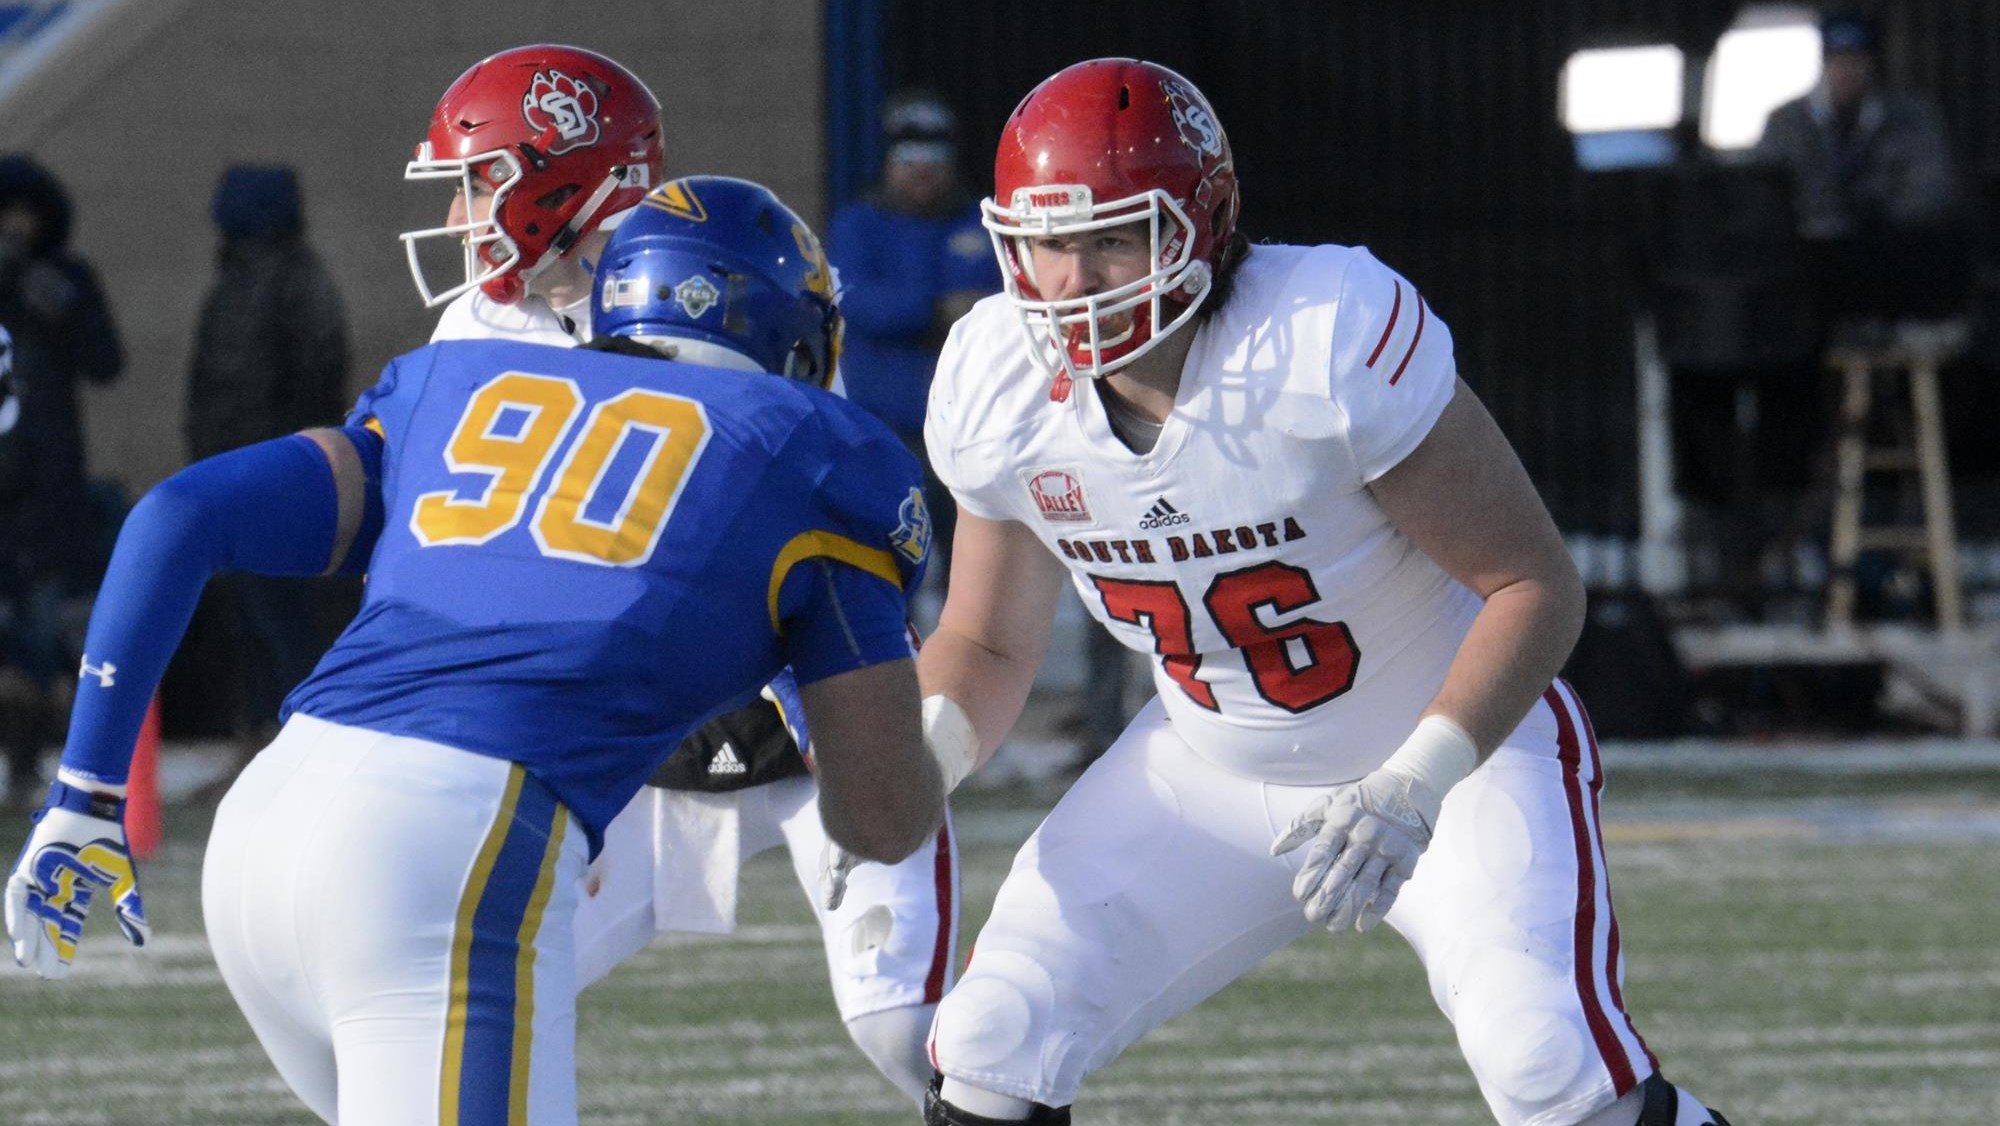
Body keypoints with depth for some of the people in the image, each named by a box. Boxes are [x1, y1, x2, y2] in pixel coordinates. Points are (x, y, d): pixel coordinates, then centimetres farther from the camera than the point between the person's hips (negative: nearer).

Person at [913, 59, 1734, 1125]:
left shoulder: (1335, 343, -30)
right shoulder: (1001, 391, -13)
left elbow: (1535, 584, -23)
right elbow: (986, 646, 5)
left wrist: (1412, 791, -33)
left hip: (1453, 739, -5)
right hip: (1210, 773, 5)